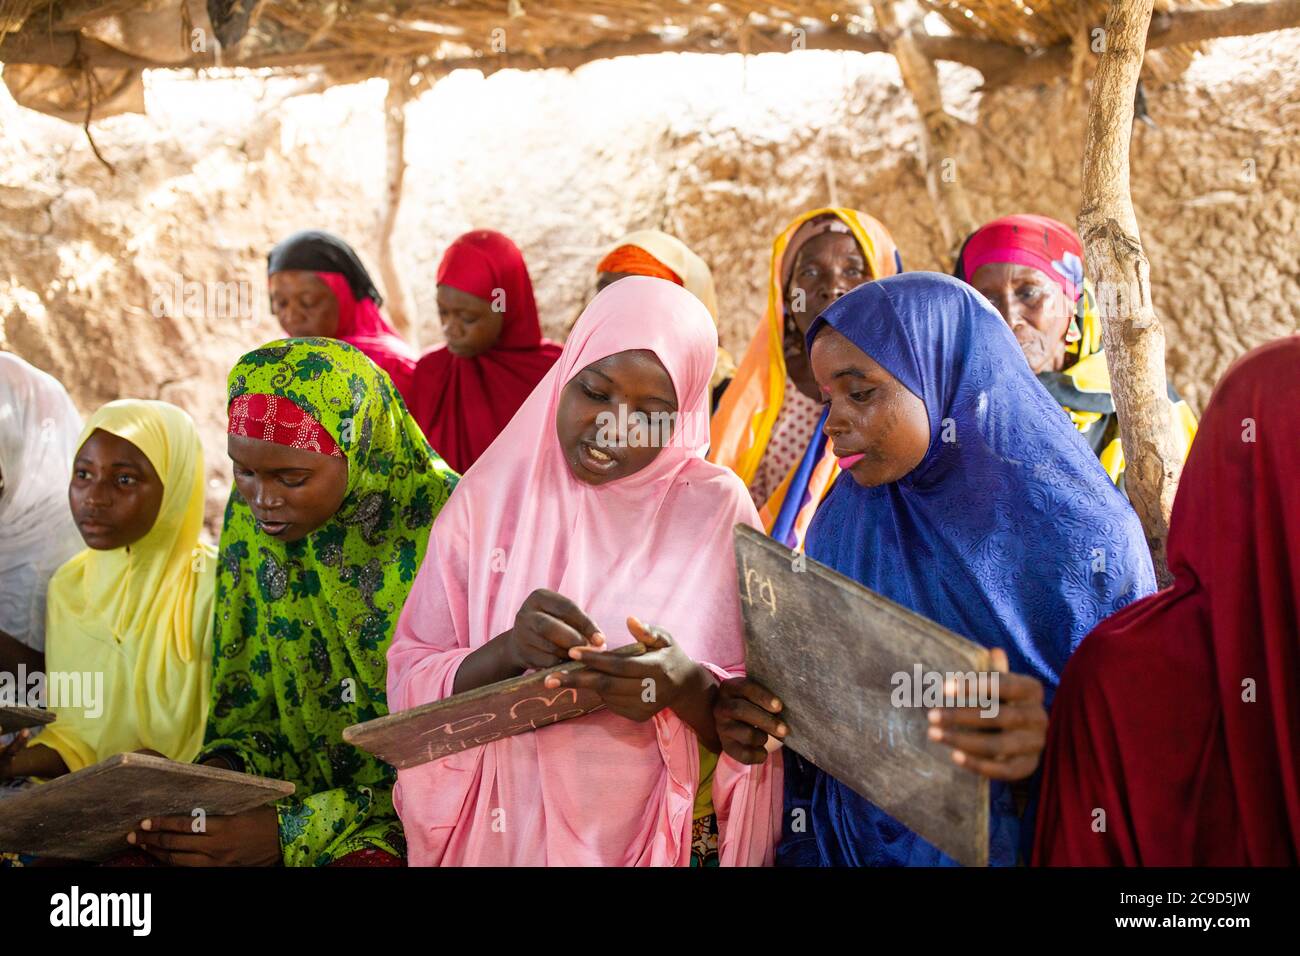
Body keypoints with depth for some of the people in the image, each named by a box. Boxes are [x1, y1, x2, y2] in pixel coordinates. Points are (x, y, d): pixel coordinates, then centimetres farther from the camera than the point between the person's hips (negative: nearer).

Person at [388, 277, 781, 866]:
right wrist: (506, 651, -19)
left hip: (669, 836, 0)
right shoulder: (491, 496, 0)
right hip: (502, 834, 0)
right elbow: (411, 689, -3)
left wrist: (688, 687, -21)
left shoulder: (718, 508, -3)